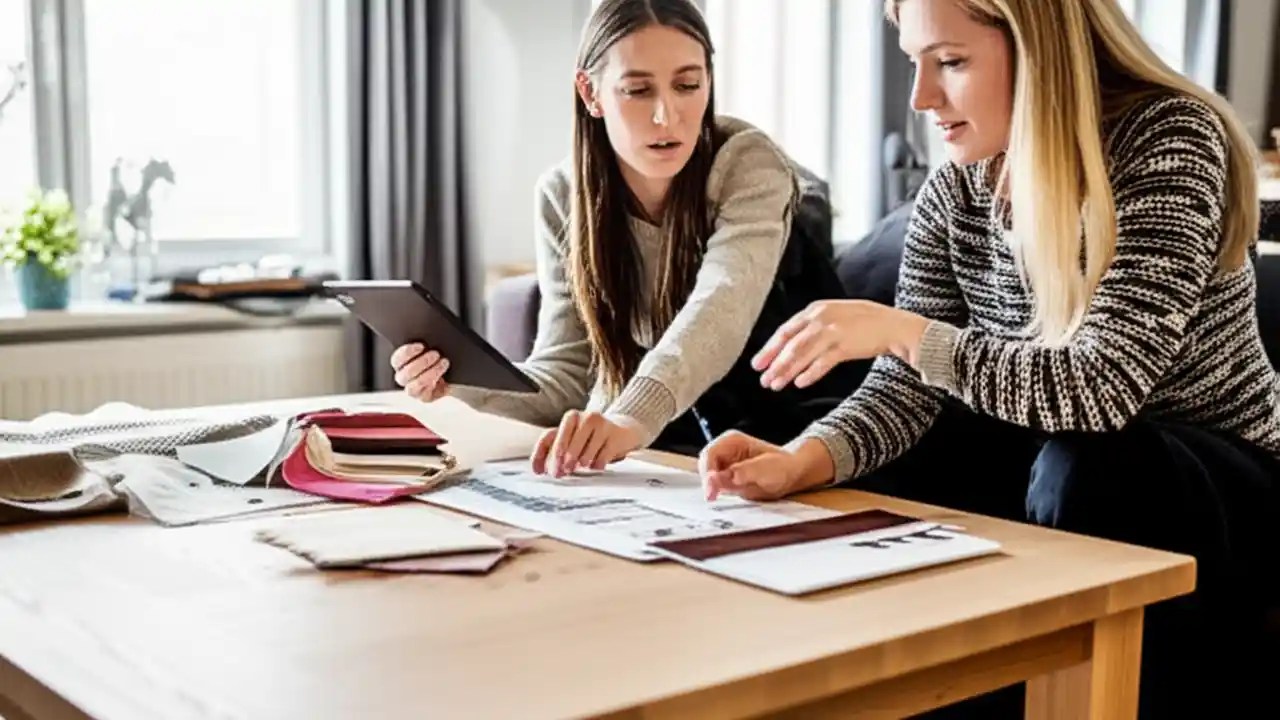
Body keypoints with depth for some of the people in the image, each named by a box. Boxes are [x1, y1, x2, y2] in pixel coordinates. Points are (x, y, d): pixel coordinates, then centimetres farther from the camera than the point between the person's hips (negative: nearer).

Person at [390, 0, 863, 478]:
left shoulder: (747, 163, -19)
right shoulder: (563, 196, -8)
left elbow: (720, 311, -38)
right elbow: (566, 375, -9)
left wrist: (632, 417, -57)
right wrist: (463, 380, -30)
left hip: (797, 438, -1)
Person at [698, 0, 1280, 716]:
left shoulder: (1171, 141, -22)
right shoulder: (958, 184, -6)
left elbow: (1104, 387, -33)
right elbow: (911, 383, -9)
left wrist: (901, 330, -37)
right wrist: (800, 463, -27)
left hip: (1217, 486, -5)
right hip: (1045, 462, 6)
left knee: (1076, 470, -36)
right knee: (858, 497, -8)